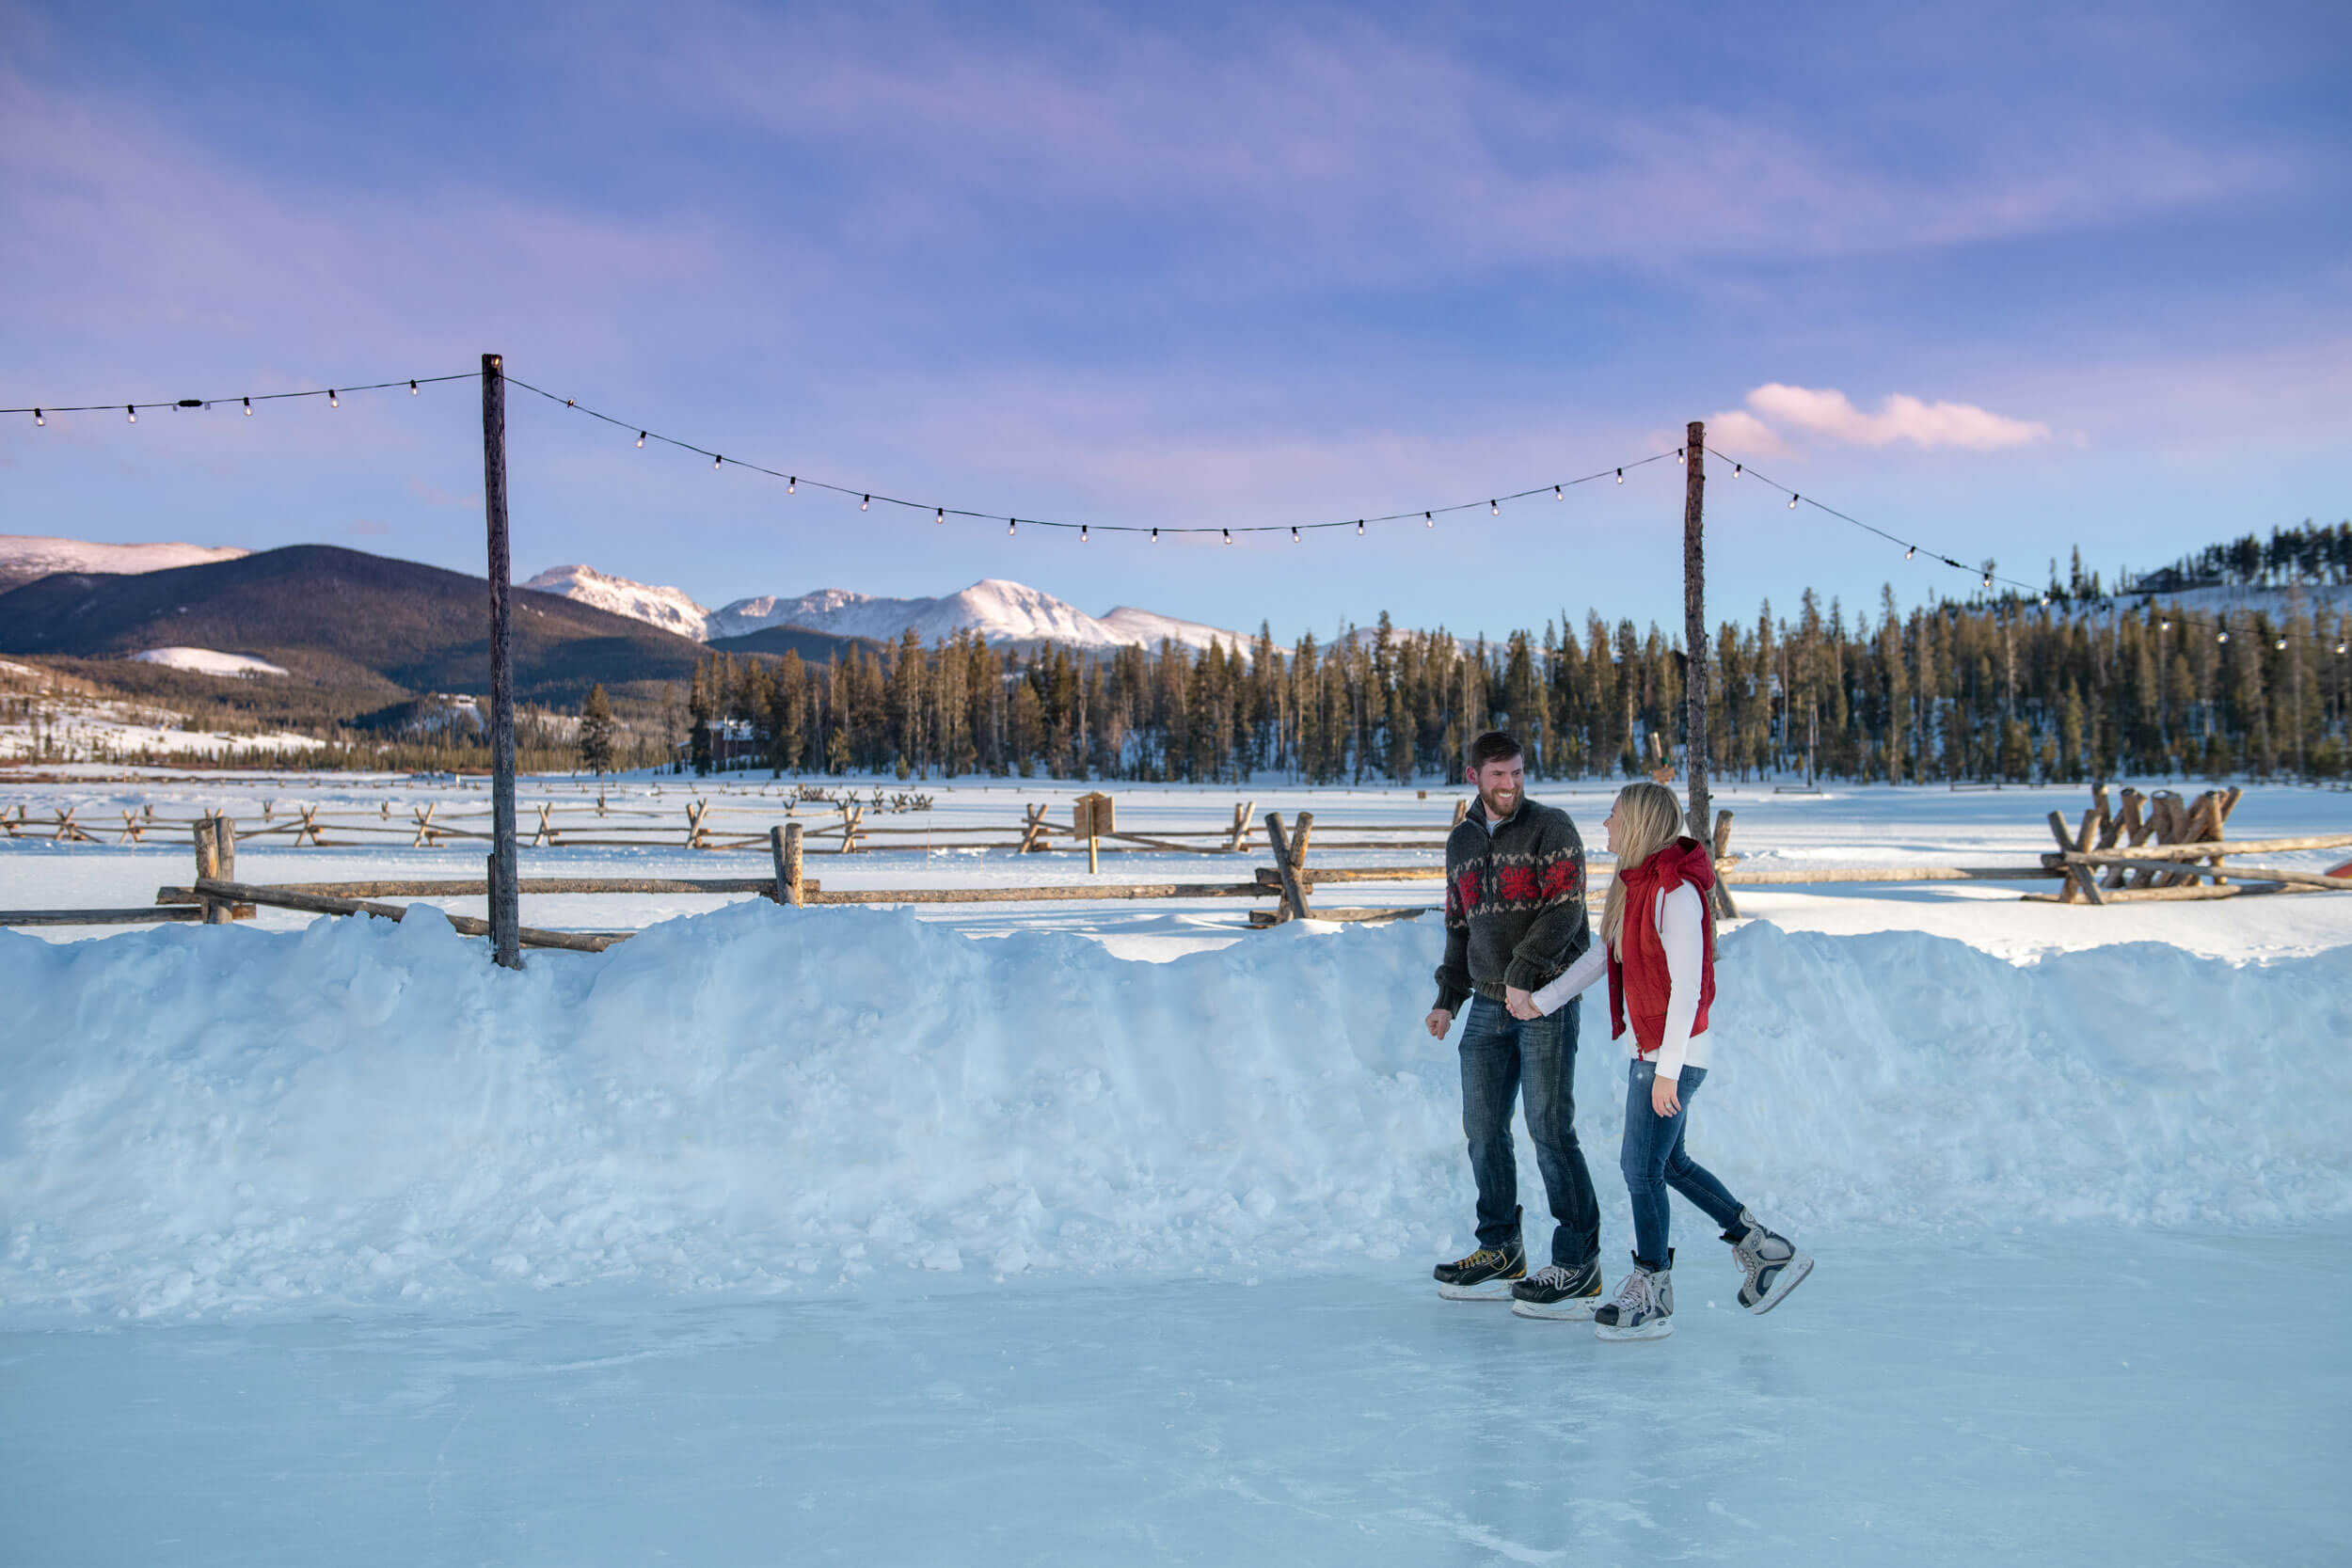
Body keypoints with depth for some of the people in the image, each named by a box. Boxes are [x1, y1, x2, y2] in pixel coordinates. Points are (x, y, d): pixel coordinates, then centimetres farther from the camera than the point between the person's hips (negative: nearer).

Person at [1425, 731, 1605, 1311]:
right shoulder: (1462, 841, 15)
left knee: (1549, 1127, -8)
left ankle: (1579, 1266, -2)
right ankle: (1500, 1251, 20)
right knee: (1484, 1127, 7)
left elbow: (1564, 909, -13)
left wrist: (1522, 973, -21)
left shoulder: (1551, 828, -4)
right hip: (1488, 1004, 6)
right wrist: (1448, 998, 16)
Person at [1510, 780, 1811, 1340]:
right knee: (1669, 1163, 17)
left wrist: (1667, 1069, -24)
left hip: (1673, 1053, -10)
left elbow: (1687, 985, -22)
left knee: (1642, 1167, -2)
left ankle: (1651, 1298, 12)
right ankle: (1767, 1251, 28)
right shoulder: (1637, 884, 8)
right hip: (1648, 1049, 10)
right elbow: (1603, 955, 19)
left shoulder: (1677, 893, -20)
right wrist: (1541, 1001, 22)